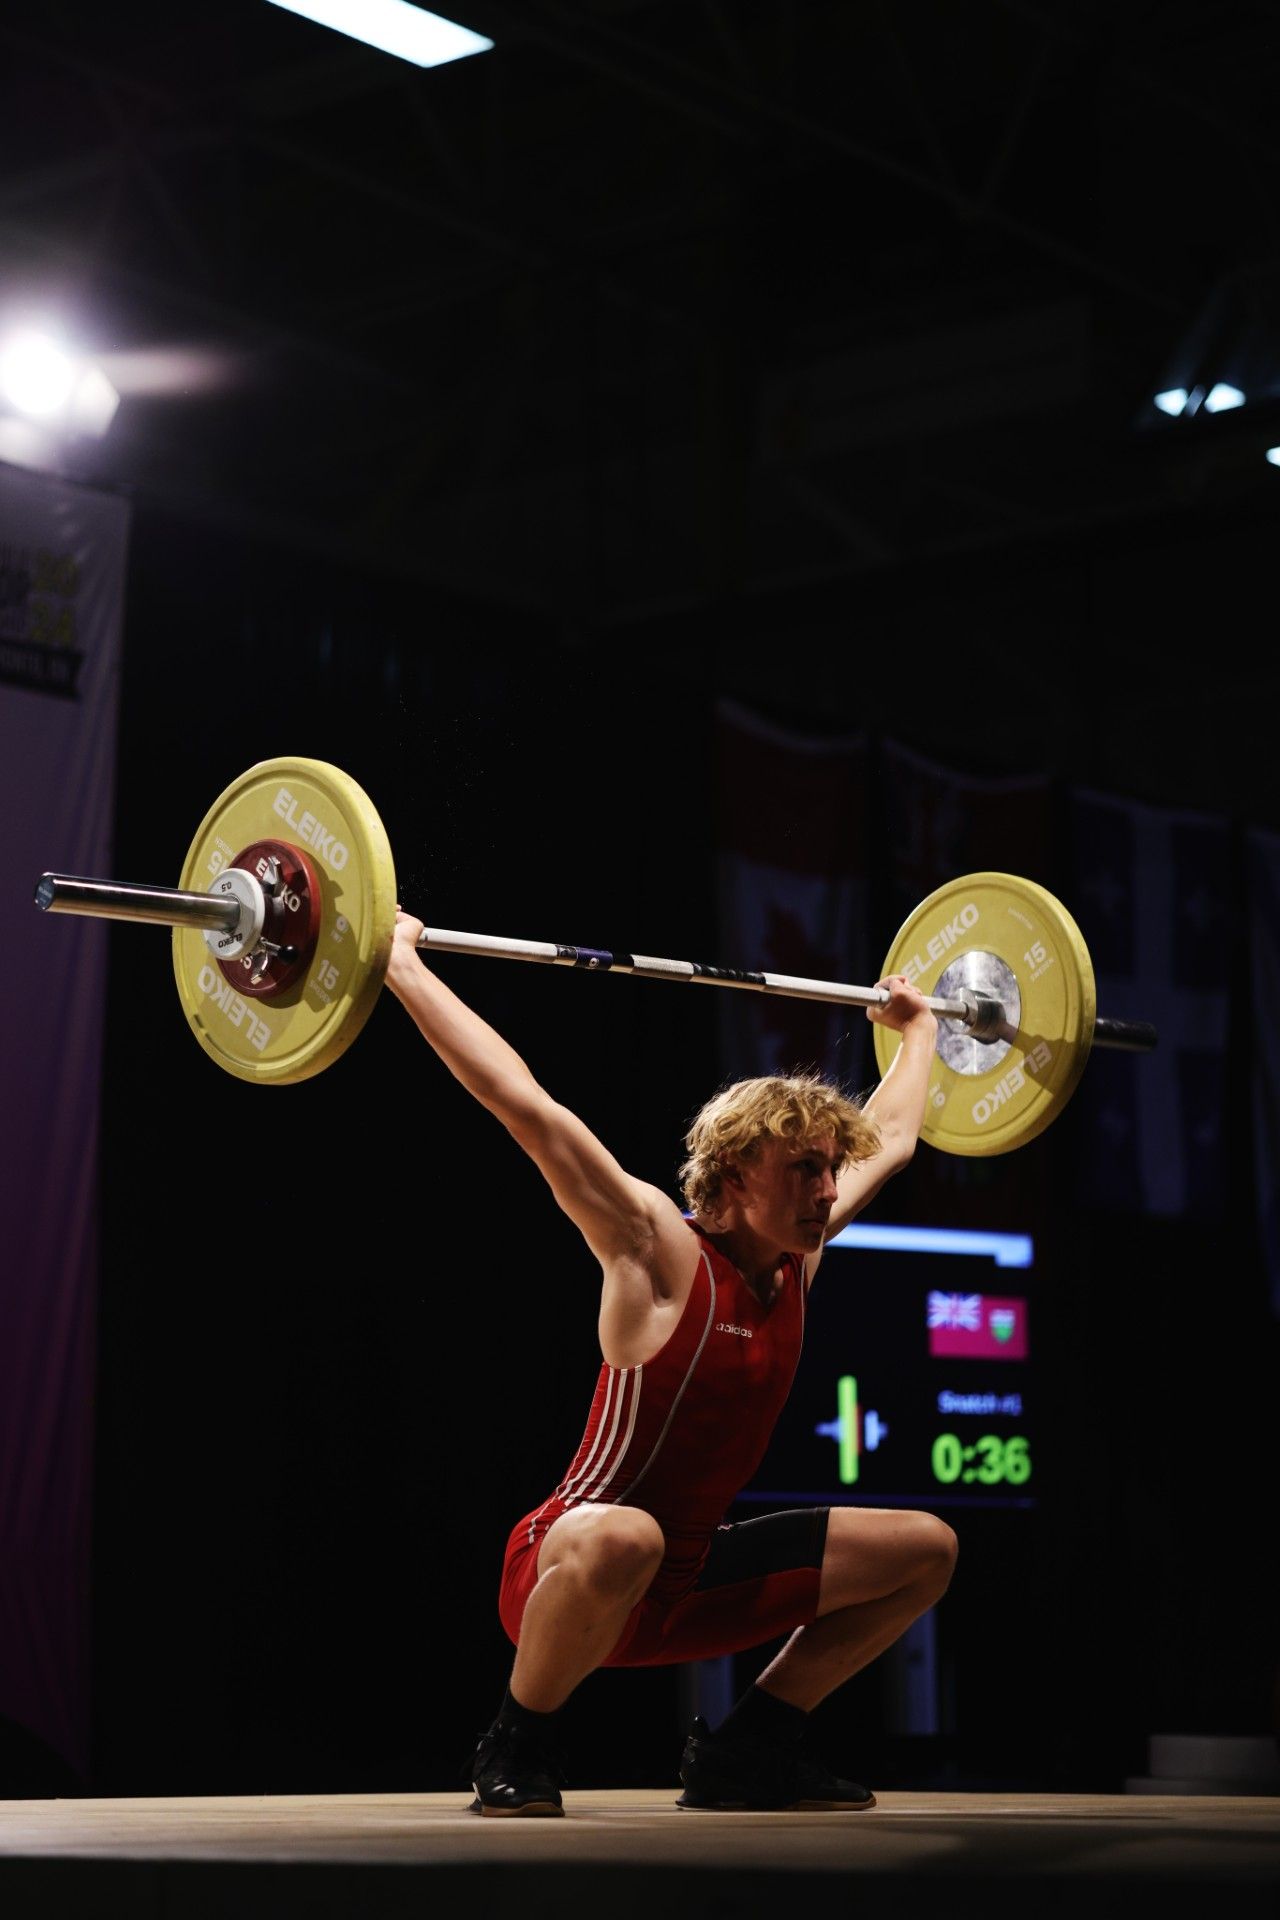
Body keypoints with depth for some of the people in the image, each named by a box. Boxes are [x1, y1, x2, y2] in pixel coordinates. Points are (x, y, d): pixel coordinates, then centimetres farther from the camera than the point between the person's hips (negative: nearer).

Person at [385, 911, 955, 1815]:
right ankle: (517, 1747, -15)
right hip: (564, 1570, -8)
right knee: (624, 1539, -44)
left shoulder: (799, 1255, 4)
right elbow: (526, 1106, -21)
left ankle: (750, 1745, 12)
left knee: (925, 1548, 7)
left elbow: (889, 1138, 22)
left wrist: (919, 1028, 34)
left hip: (688, 1584, 8)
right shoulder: (660, 1253, -16)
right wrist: (406, 970, -22)